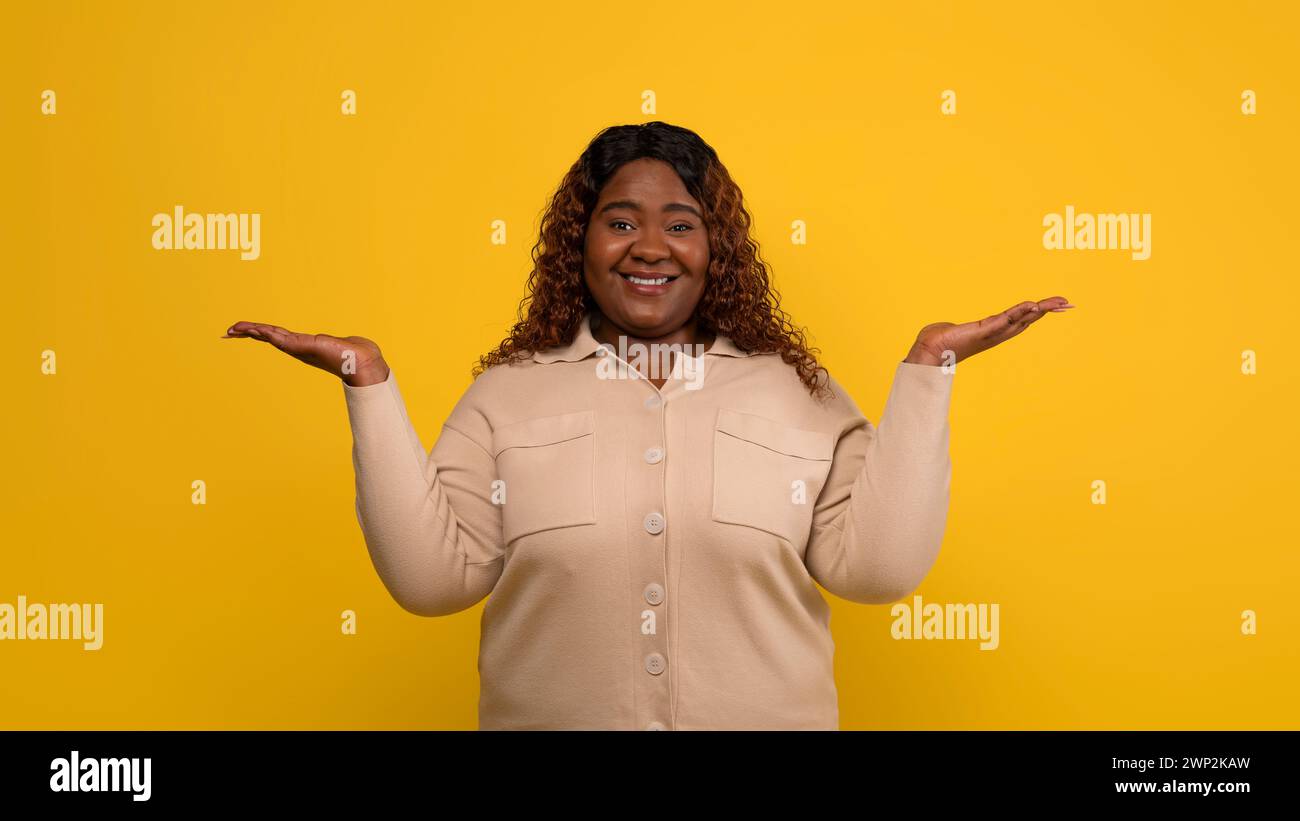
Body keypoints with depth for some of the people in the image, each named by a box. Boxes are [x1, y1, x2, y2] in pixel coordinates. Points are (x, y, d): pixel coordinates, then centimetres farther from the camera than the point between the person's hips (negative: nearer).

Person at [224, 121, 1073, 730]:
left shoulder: (796, 389, 0)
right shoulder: (510, 391, -1)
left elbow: (878, 566, -8)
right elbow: (431, 576, -8)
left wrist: (927, 372, -10)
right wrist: (371, 386, -12)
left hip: (761, 714, 1)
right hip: (549, 713, 0)